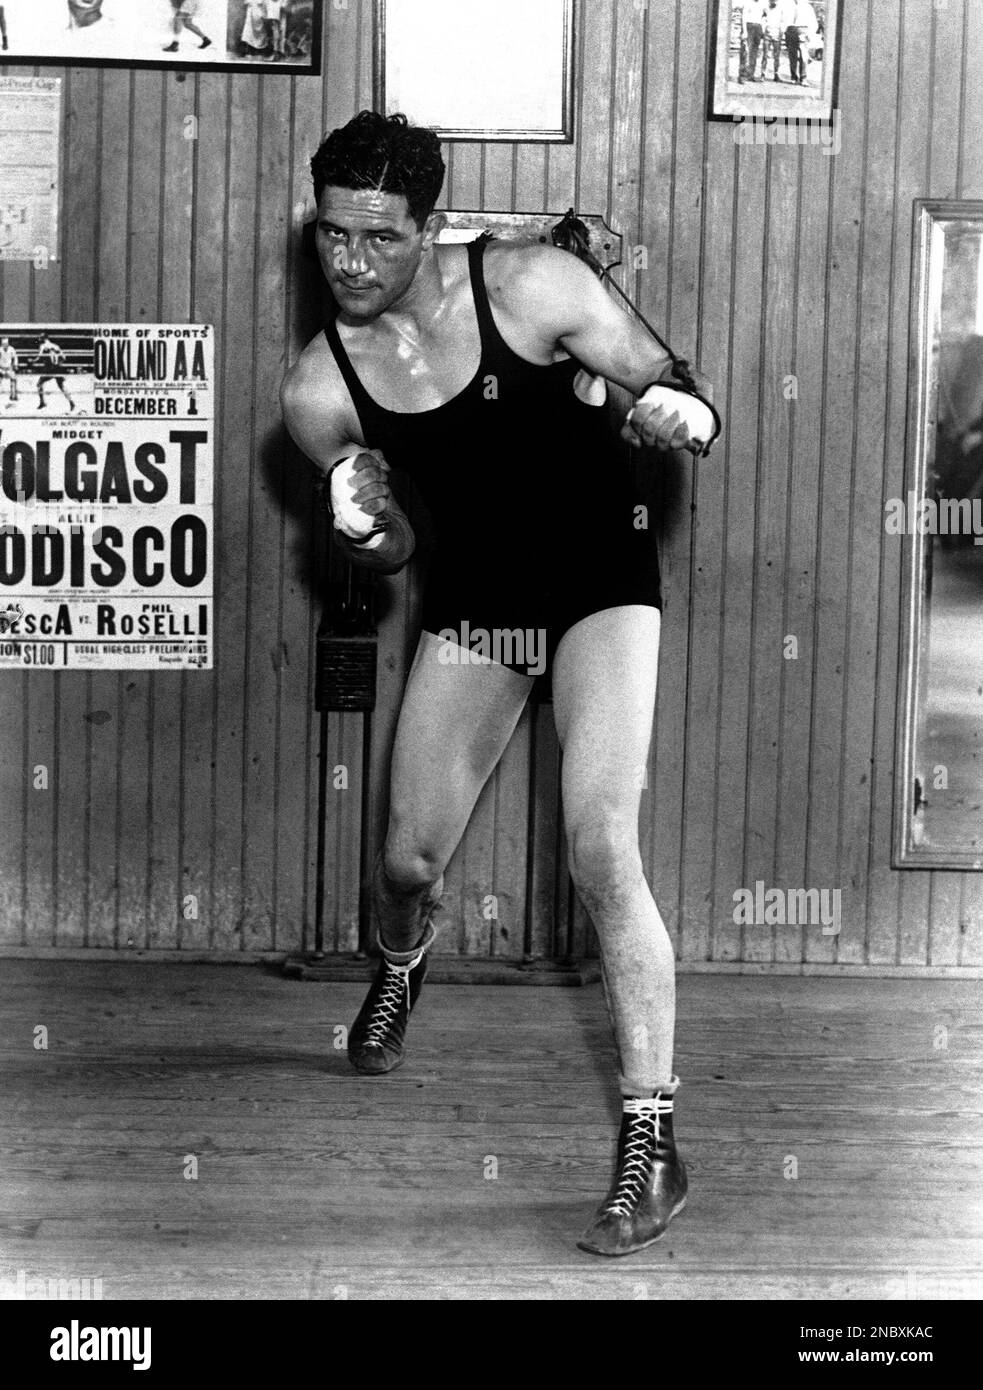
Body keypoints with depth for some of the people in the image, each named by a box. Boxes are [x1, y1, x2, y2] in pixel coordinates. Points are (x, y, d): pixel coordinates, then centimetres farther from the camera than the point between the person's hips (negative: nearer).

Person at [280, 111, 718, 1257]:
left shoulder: (528, 287, -19)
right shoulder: (319, 388, -10)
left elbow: (671, 390, -9)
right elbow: (385, 557, 3)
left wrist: (678, 417, -34)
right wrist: (365, 528, -21)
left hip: (600, 573, -4)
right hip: (473, 594, 4)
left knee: (601, 854, -18)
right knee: (407, 861, 8)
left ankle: (651, 1143, -10)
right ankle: (399, 968, 48)